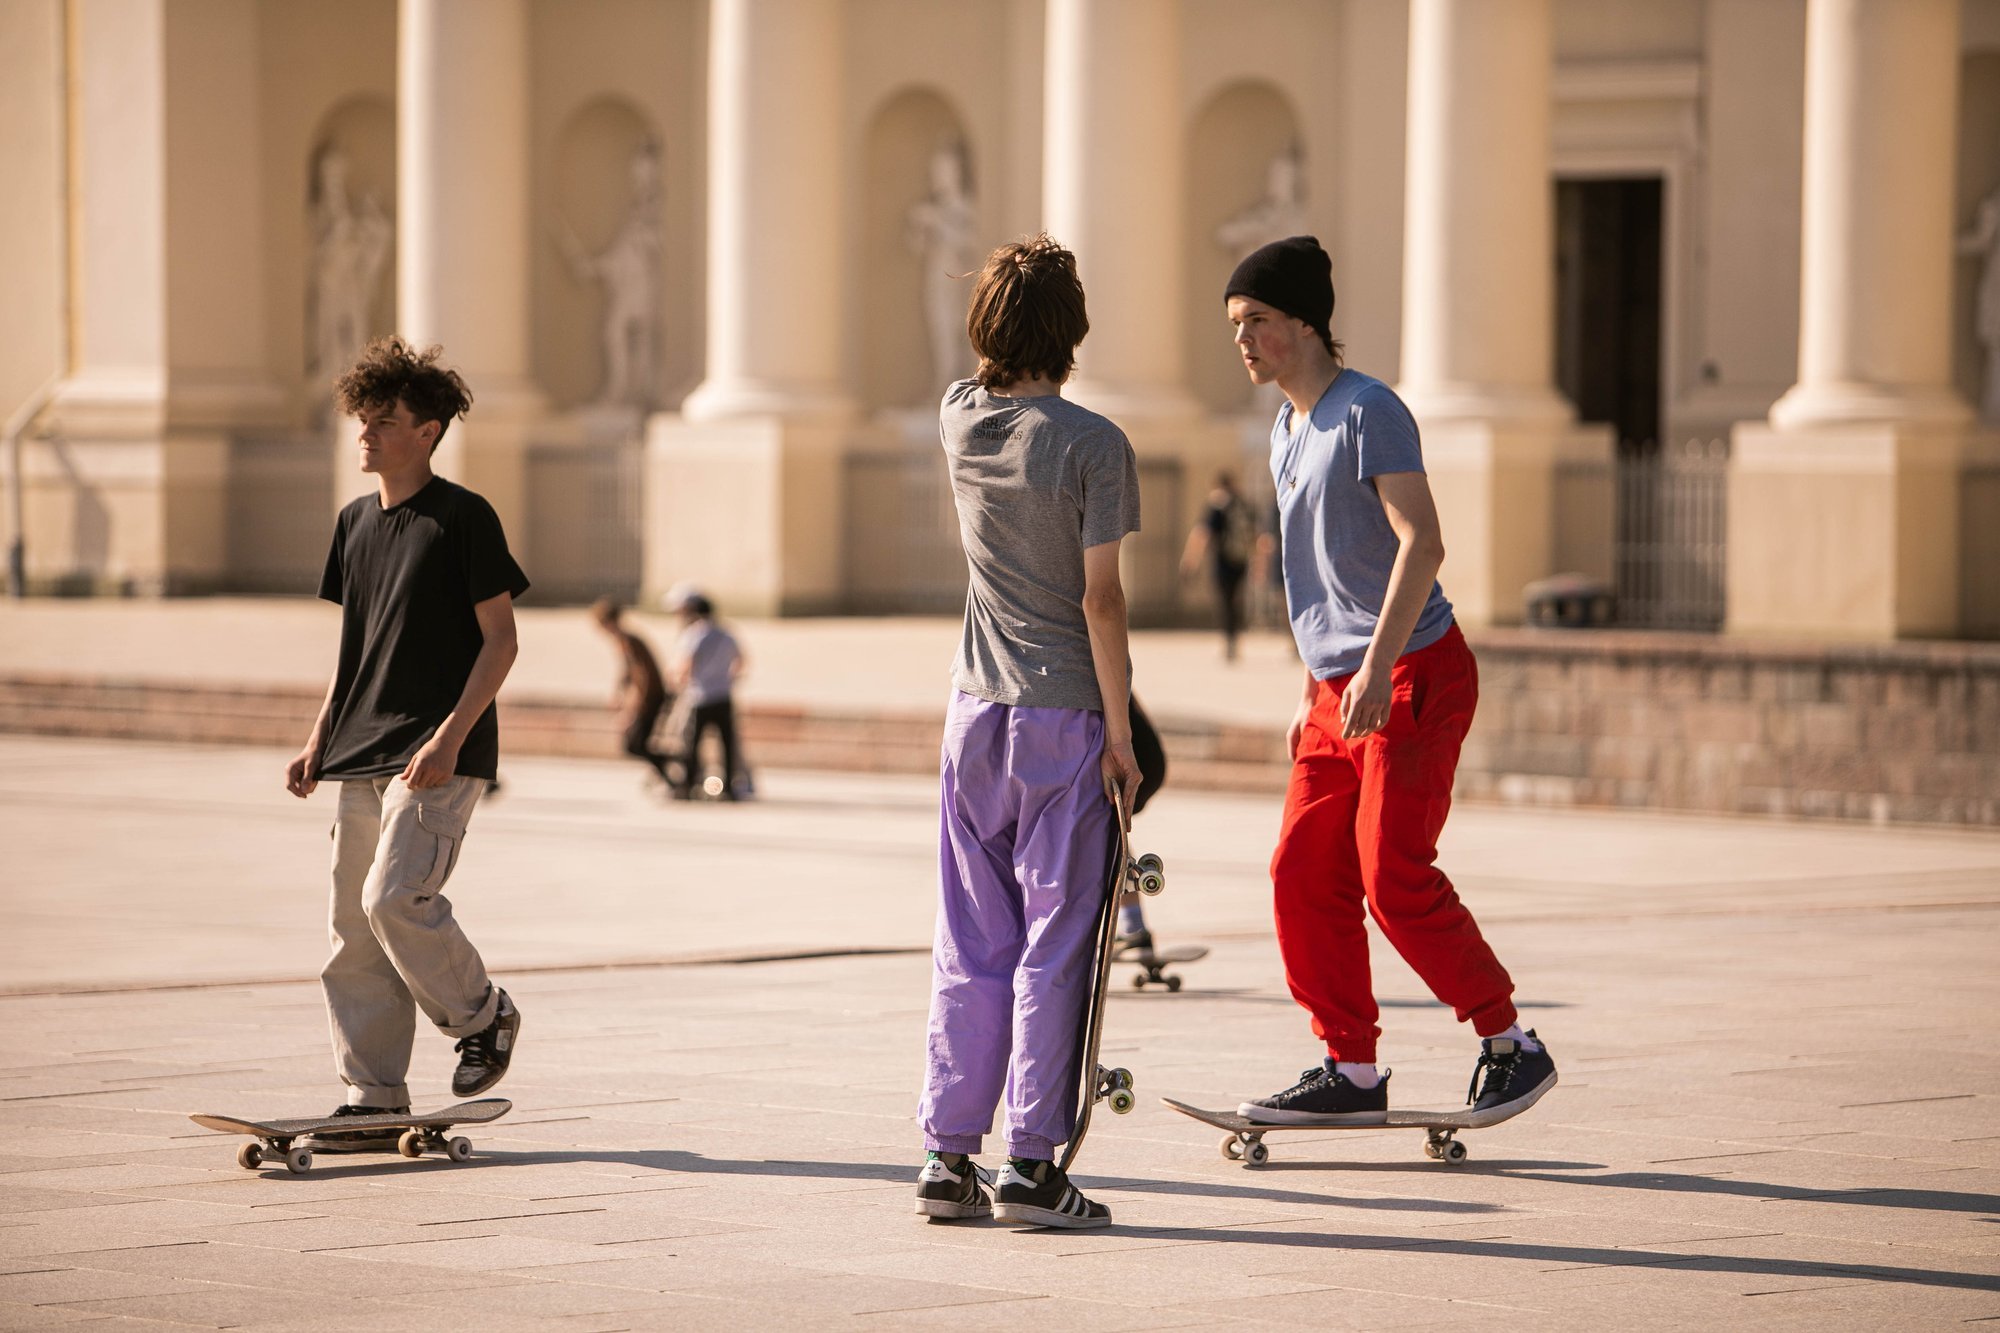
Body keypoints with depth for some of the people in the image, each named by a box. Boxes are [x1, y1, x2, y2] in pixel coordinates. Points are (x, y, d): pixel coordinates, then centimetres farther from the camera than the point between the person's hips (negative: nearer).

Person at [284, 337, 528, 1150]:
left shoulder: (464, 519, -7)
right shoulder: (356, 523, 14)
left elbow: (500, 639, -9)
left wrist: (449, 735, -18)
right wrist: (318, 743, 14)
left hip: (438, 755, -7)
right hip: (362, 751, 7)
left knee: (396, 899, -19)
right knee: (354, 926, 3)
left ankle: (482, 1015, 6)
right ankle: (373, 1099, 8)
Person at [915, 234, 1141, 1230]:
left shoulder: (958, 419, 2)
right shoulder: (1092, 446, -12)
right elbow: (1100, 600, -13)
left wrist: (1021, 286, 24)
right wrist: (1120, 733, -8)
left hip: (976, 714, 5)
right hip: (1064, 715, -5)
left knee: (971, 948, 11)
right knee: (1054, 950, -1)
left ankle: (949, 1155, 11)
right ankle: (1032, 1165, -2)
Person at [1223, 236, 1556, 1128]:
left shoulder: (1367, 412, -11)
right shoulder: (1287, 431, 17)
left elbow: (1421, 543, -19)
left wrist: (1379, 664, -27)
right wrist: (1312, 694, 23)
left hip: (1414, 677, -9)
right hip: (1340, 688, 9)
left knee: (1394, 879, -13)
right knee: (1304, 877, 2)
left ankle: (1512, 1046, 0)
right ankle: (1352, 1072, 8)